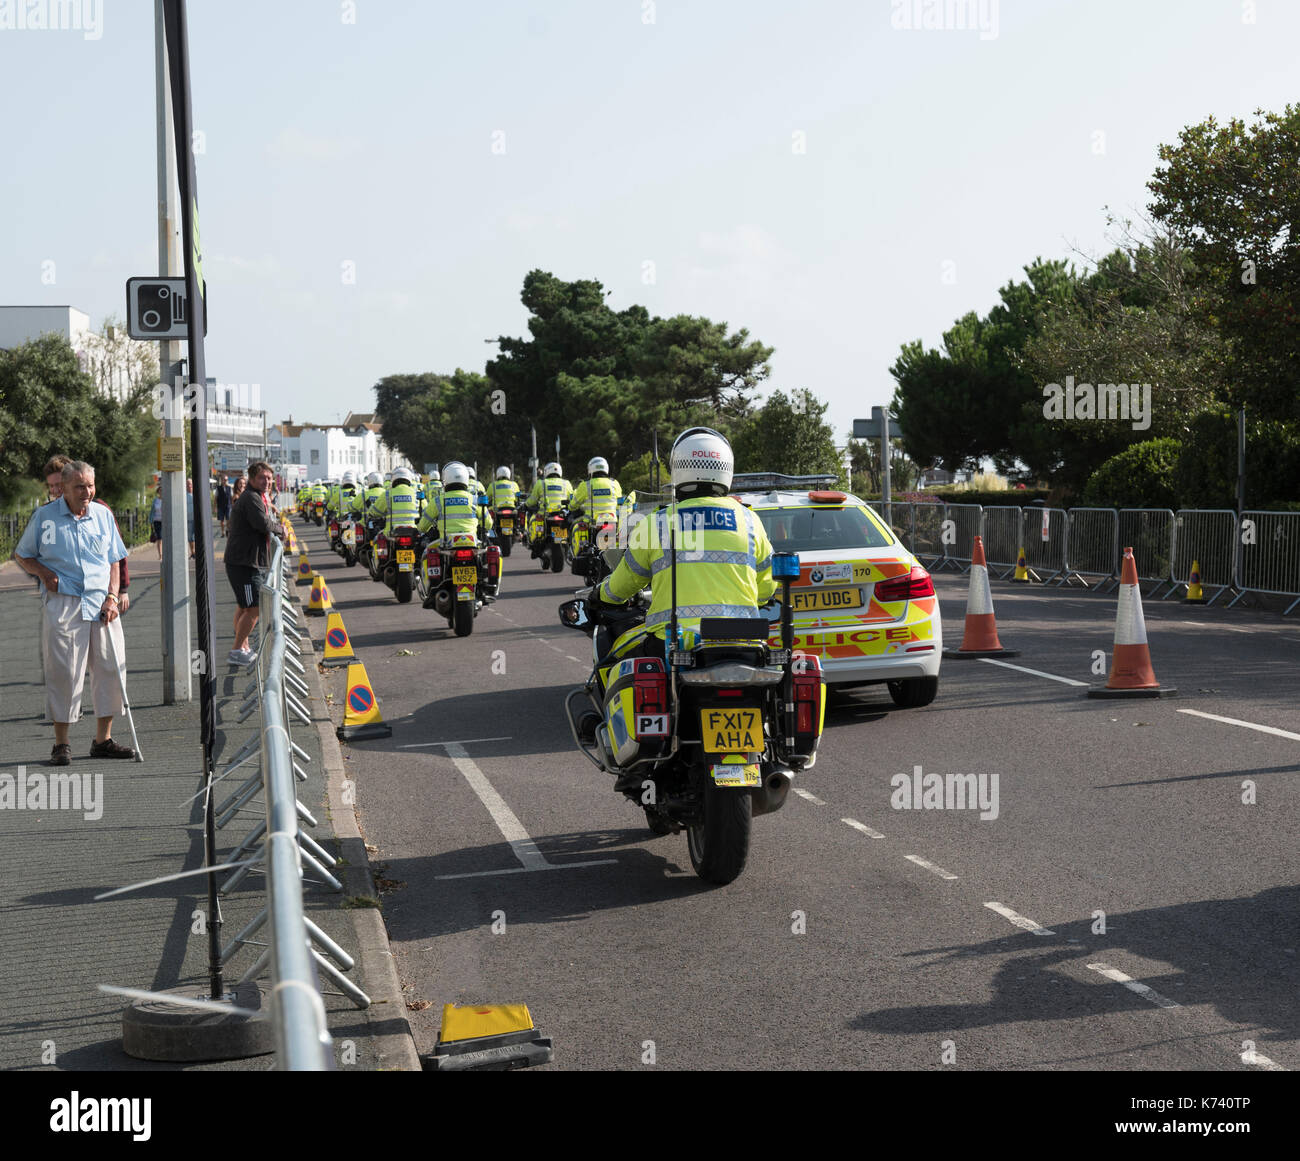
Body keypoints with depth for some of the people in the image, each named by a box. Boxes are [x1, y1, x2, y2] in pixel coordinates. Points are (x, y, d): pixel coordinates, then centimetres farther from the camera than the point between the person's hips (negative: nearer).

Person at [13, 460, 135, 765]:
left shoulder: (103, 515, 10)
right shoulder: (44, 516, 3)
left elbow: (115, 561, 13)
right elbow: (21, 555, 12)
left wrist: (112, 597, 0)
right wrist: (42, 571, -8)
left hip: (102, 605, 3)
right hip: (63, 604, -3)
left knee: (111, 669, 2)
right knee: (64, 672, -5)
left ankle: (103, 739, 13)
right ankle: (61, 744, 4)